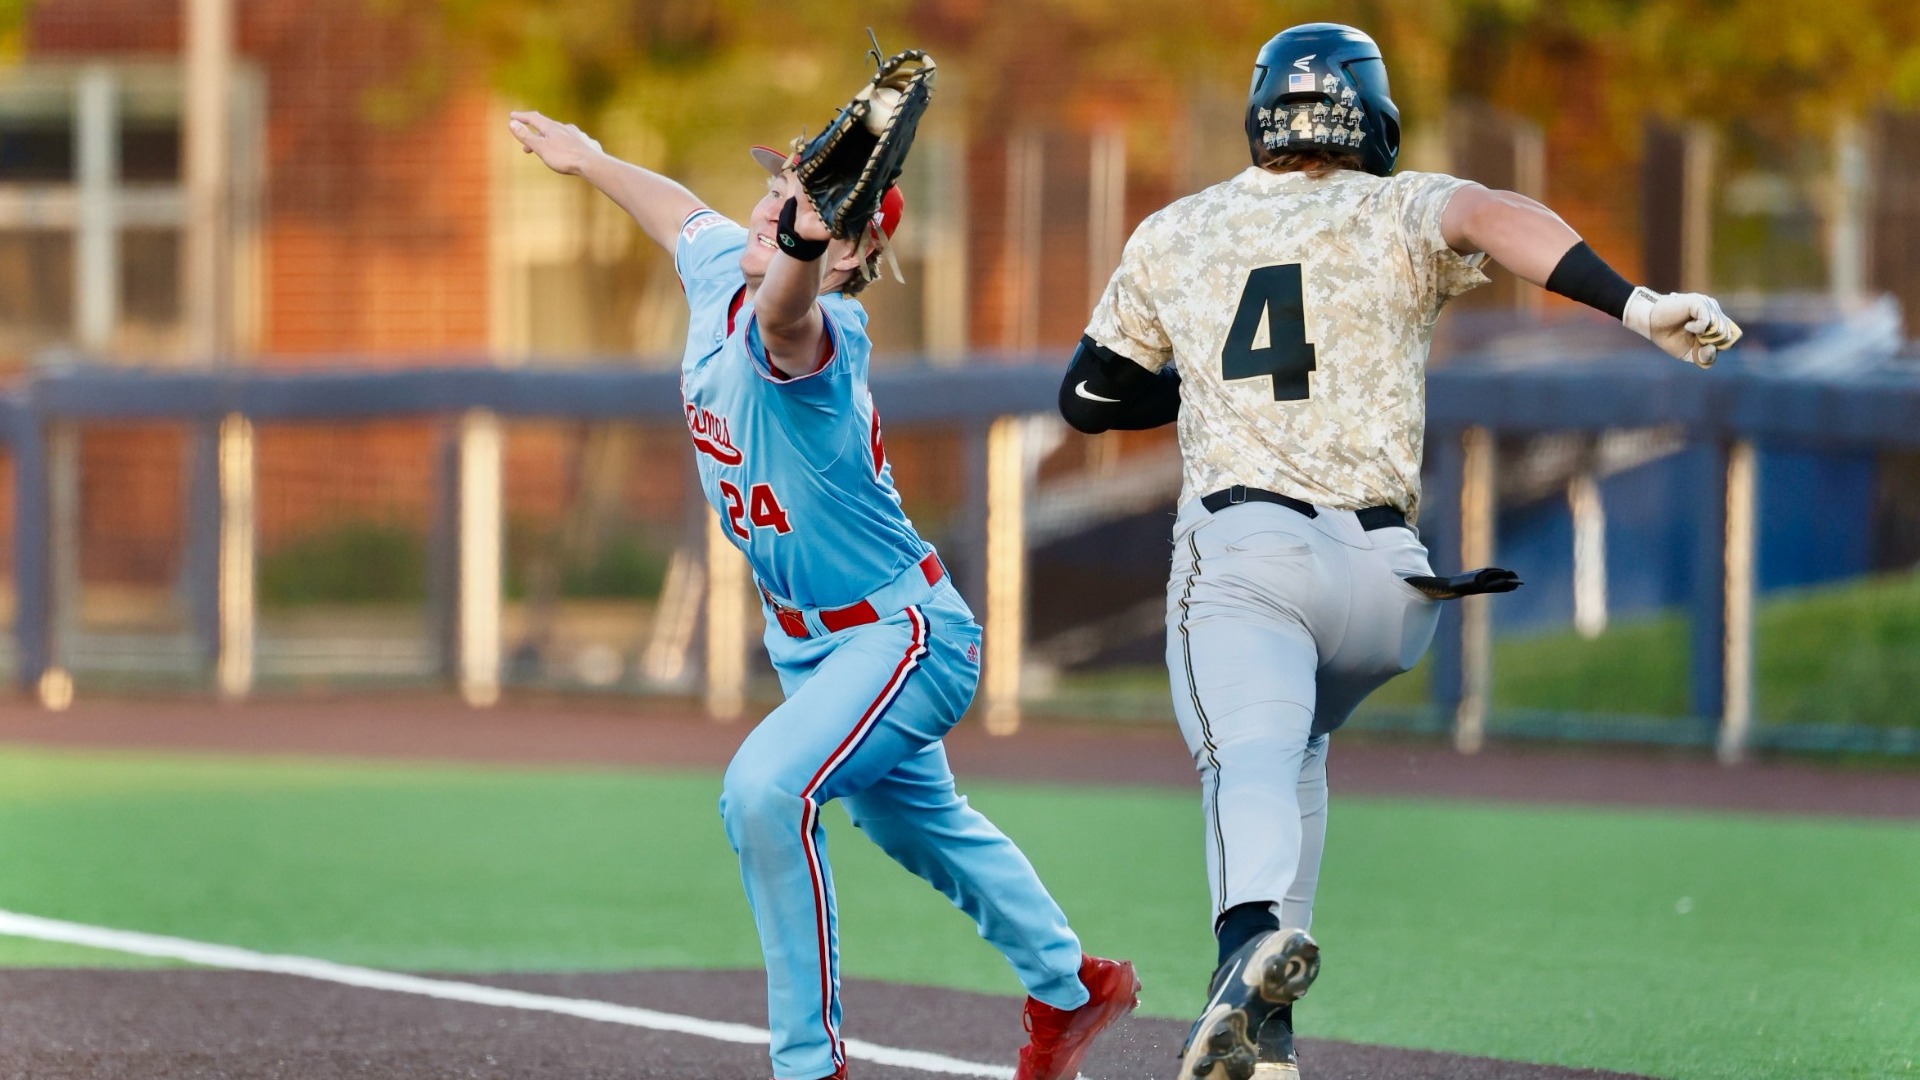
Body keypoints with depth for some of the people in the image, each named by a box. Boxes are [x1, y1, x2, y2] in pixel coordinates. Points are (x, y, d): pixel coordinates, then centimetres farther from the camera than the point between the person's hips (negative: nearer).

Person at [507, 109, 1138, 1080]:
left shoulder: (810, 335, -31)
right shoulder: (719, 270, -7)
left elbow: (785, 310, -57)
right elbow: (680, 211, 17)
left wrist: (803, 247, -79)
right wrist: (590, 162, 34)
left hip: (902, 635, -10)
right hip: (809, 640, 10)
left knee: (766, 789, -29)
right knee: (916, 822, 26)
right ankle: (1069, 988, 49)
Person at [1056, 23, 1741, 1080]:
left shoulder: (1173, 234, 18)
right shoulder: (1396, 211, 11)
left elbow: (1087, 395, 27)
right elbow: (1488, 217, -13)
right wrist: (1634, 306, -26)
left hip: (1239, 547, -1)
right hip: (1384, 568, 1)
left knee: (1250, 754, -19)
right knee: (1295, 737, 25)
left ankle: (1253, 933, -54)